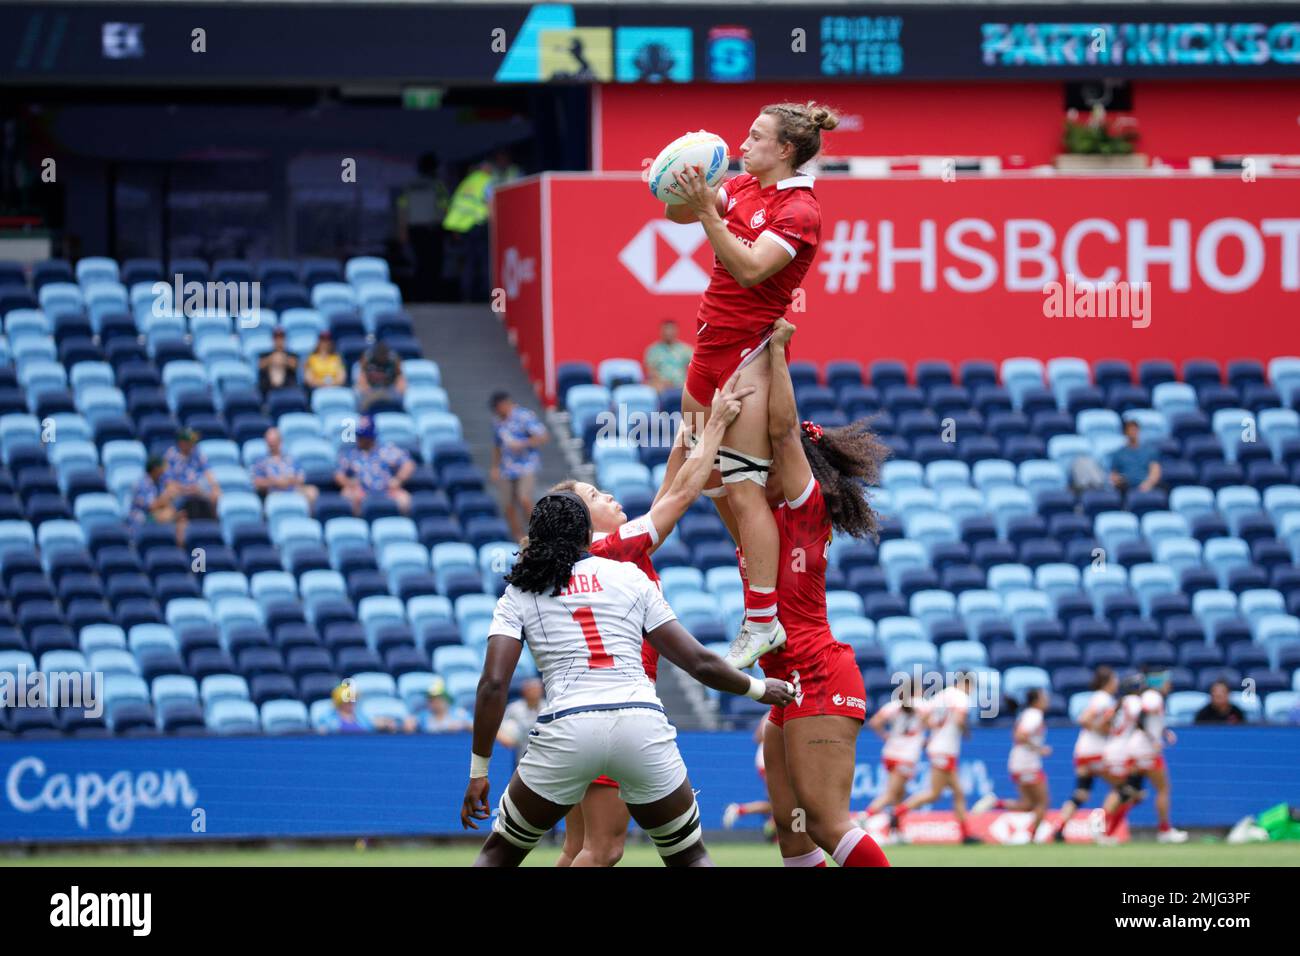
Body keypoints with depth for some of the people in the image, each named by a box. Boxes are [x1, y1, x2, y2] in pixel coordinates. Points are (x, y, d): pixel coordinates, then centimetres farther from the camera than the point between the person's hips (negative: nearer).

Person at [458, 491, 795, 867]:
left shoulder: (518, 595, 12)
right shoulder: (631, 577, 14)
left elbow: (493, 684, 0)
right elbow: (699, 662, 13)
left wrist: (479, 772, 5)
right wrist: (759, 689, 30)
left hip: (566, 730, -1)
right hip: (642, 726, 1)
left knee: (499, 852, 18)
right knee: (690, 857, 18)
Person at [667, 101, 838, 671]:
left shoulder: (799, 210, -15)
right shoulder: (743, 186, 8)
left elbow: (750, 268, -27)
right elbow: (679, 214, 14)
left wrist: (707, 212, -33)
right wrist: (684, 188, -7)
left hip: (751, 353, -9)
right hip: (712, 344, 9)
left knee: (741, 487, -12)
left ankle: (762, 623, -14)